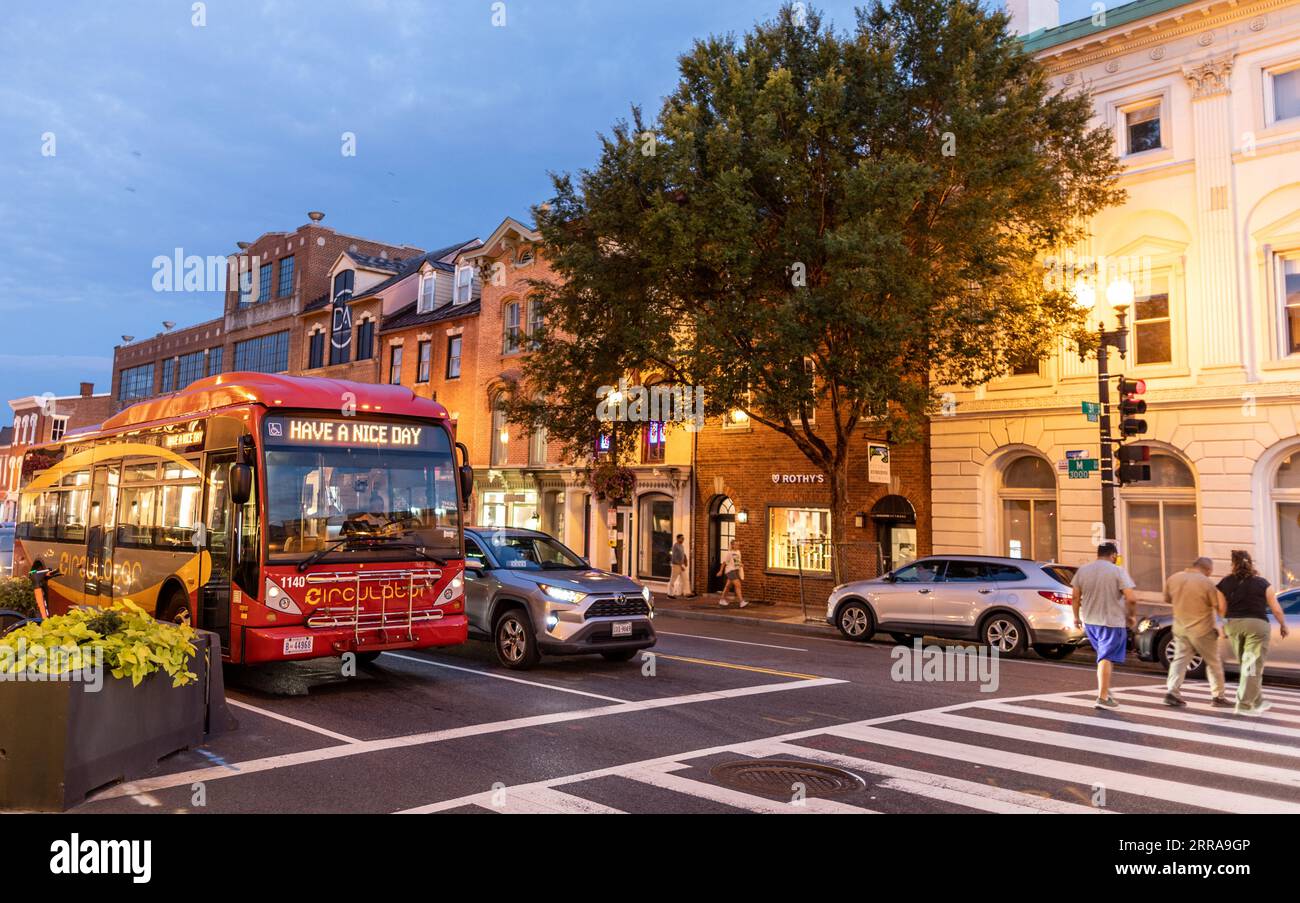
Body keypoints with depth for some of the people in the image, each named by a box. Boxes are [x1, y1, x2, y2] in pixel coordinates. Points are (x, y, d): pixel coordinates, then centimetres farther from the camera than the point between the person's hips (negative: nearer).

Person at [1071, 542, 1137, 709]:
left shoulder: (1083, 570, 3)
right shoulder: (1118, 571, -10)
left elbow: (1075, 597, 5)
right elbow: (1131, 598, -16)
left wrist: (1076, 617, 15)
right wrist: (1132, 615, 0)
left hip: (1089, 621, 5)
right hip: (1112, 622, -5)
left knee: (1104, 655, 21)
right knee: (1107, 658, -2)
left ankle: (1105, 690, 21)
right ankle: (1102, 697, -5)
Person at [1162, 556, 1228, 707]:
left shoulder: (1173, 578, 0)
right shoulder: (1207, 583, -15)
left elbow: (1167, 599, 13)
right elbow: (1218, 606, -11)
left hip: (1180, 627, 4)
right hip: (1202, 629, -4)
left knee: (1180, 659, 7)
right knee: (1213, 662, 12)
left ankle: (1171, 691, -6)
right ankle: (1217, 696, 17)